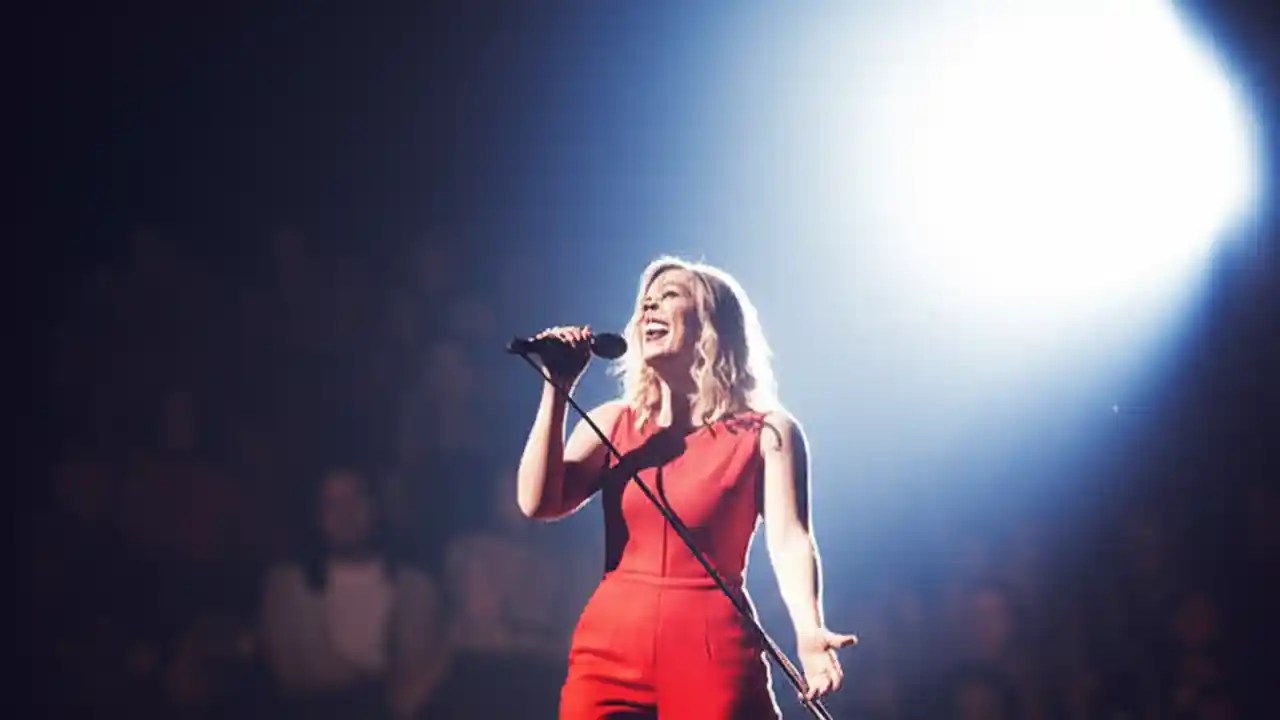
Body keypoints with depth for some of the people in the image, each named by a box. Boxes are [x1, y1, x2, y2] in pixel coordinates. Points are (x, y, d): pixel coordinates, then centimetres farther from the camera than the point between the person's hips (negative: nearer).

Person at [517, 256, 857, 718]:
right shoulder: (611, 423, 13)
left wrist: (809, 632, -26)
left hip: (714, 657, -3)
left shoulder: (766, 433, 3)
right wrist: (557, 389, -1)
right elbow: (538, 503, 1)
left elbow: (789, 540, -8)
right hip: (608, 649, 3)